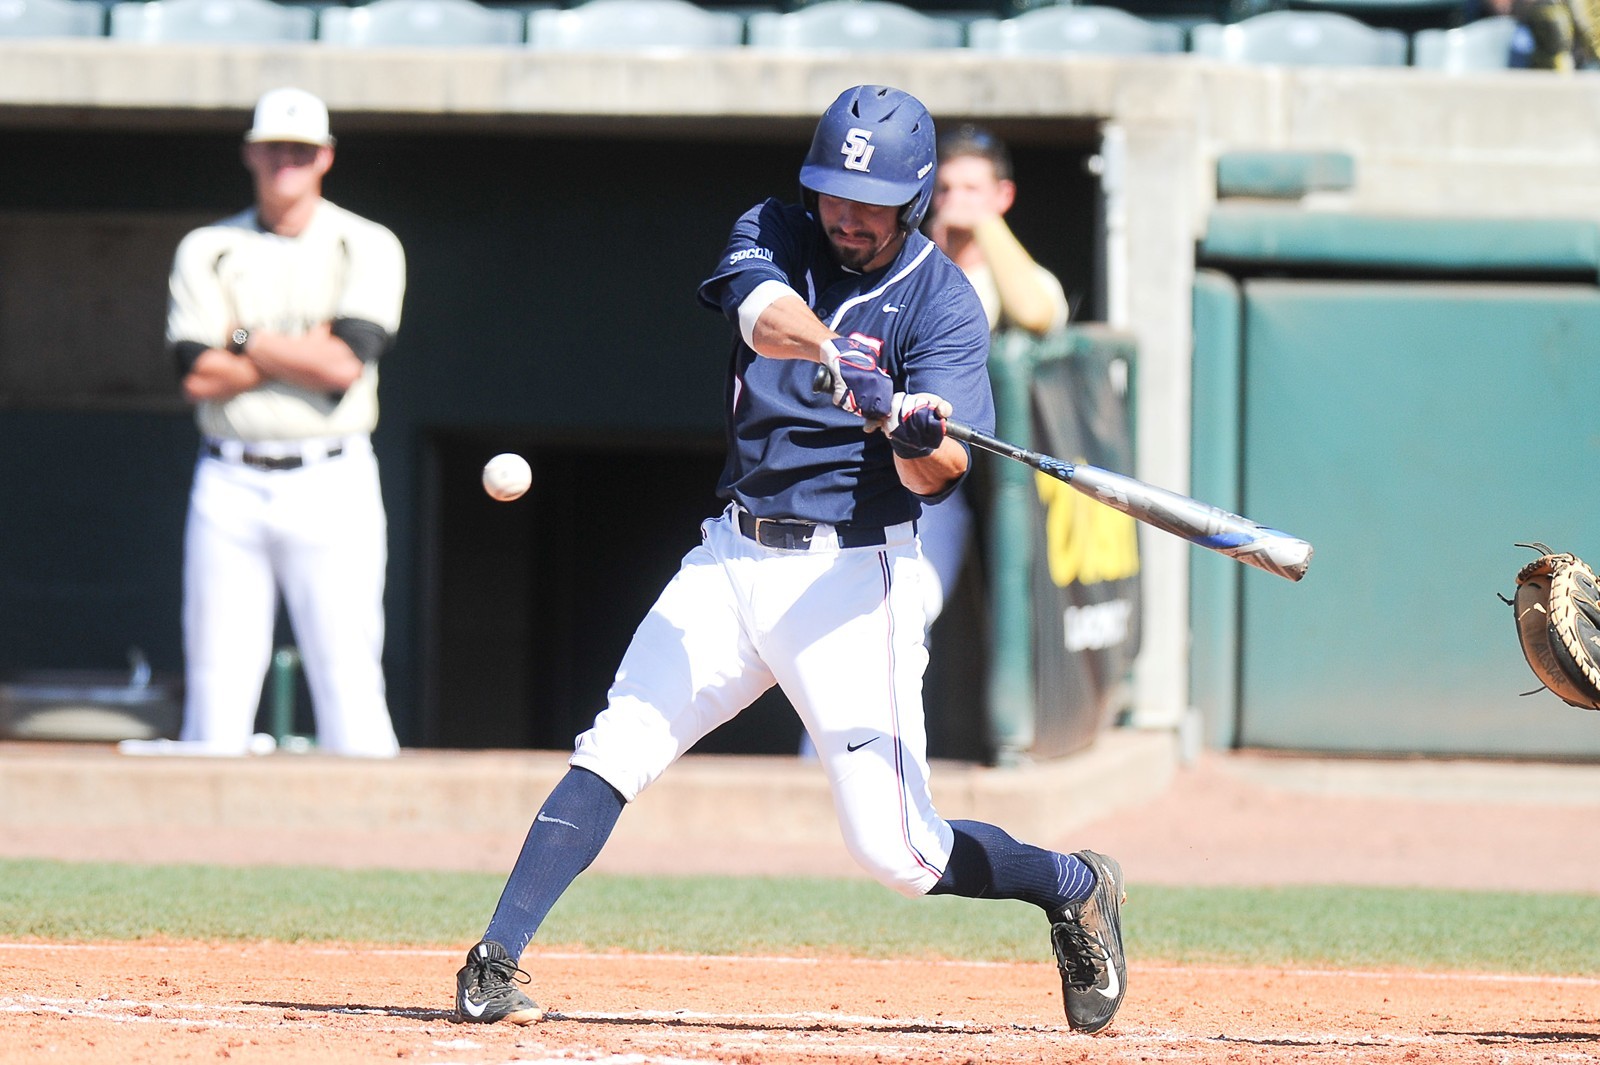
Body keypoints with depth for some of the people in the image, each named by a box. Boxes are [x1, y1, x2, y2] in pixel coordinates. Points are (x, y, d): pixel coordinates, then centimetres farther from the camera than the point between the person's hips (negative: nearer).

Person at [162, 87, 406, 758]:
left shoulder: (368, 248, 4)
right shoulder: (206, 251, 9)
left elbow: (345, 366, -11)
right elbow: (200, 376, -5)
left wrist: (247, 341, -4)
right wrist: (309, 348, -8)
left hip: (332, 483, -2)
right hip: (230, 487, 2)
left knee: (349, 681, -6)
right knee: (216, 684, -1)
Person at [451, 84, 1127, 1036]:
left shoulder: (943, 302, -7)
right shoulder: (774, 235, 3)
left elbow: (941, 473, -18)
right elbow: (765, 313, -22)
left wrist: (921, 438, -42)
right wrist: (839, 361, -42)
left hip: (849, 576, -4)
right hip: (733, 558, 4)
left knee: (897, 850, -7)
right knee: (613, 753, -11)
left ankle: (1073, 887, 18)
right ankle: (497, 964, -11)